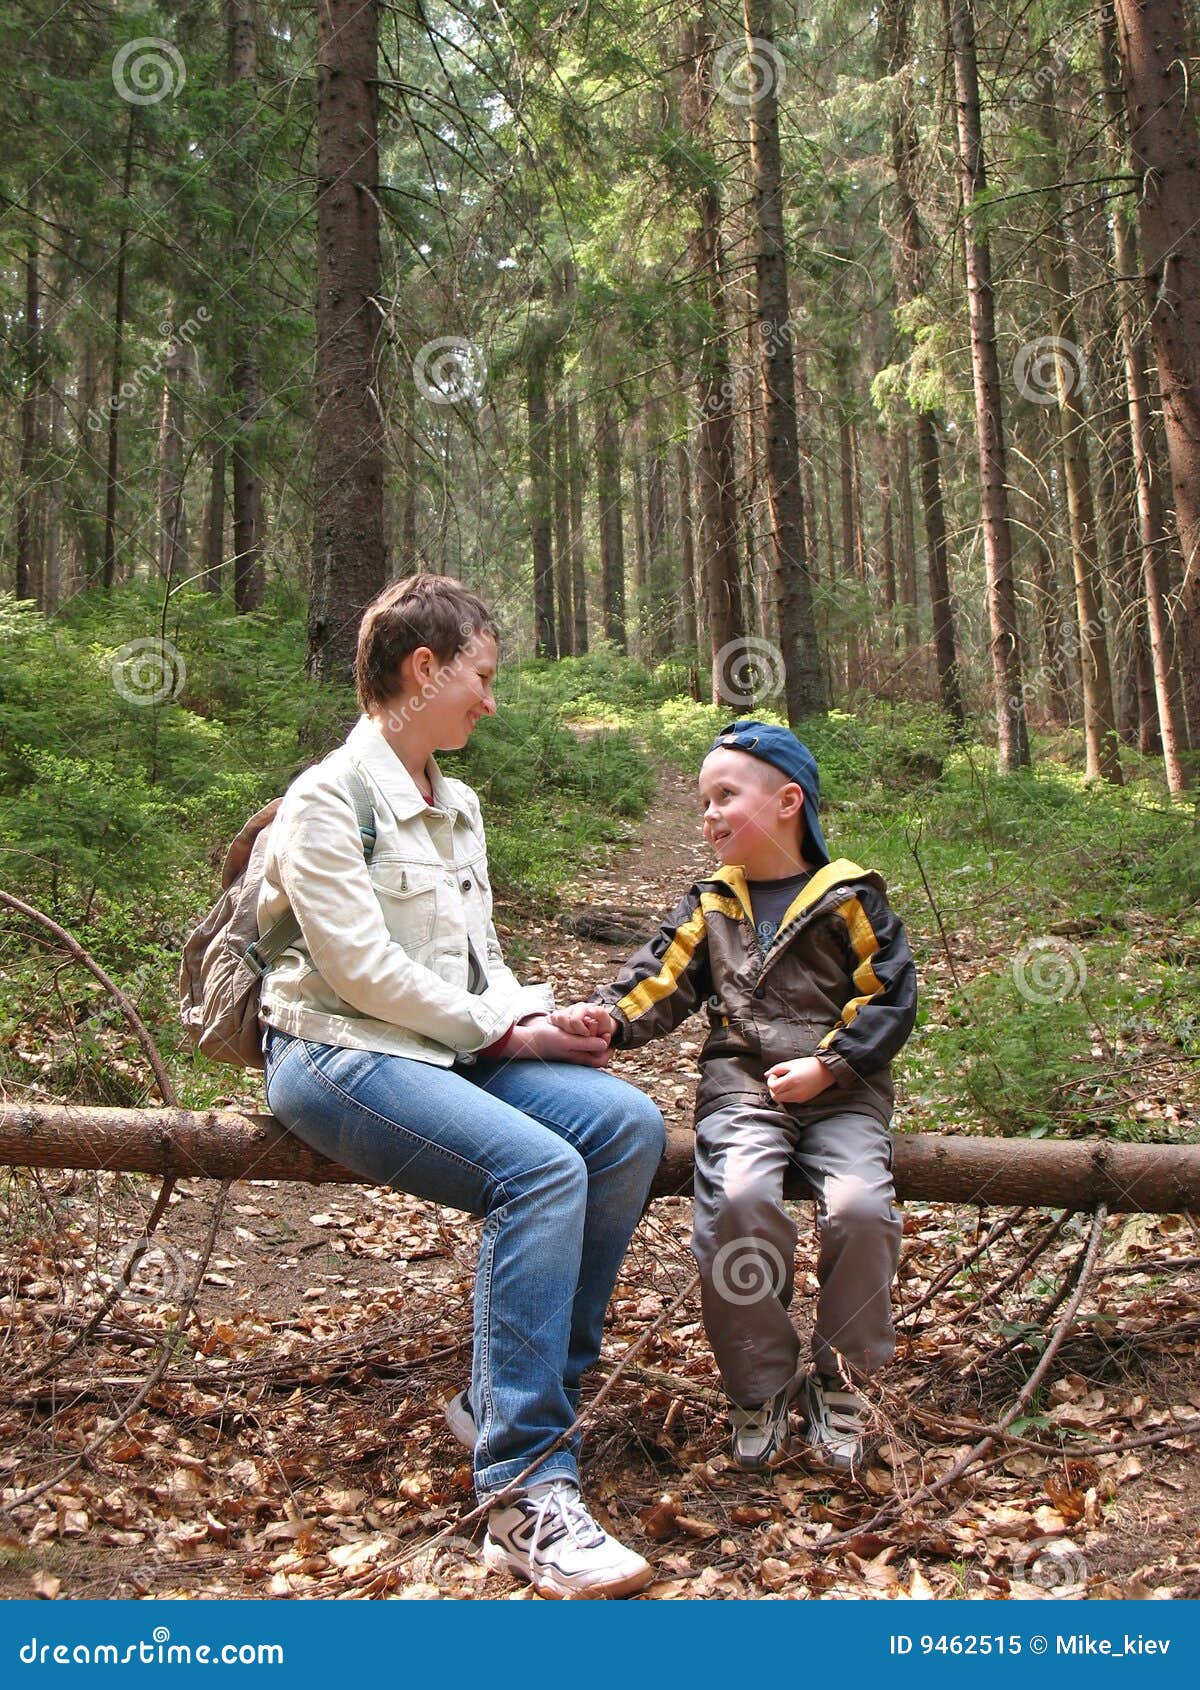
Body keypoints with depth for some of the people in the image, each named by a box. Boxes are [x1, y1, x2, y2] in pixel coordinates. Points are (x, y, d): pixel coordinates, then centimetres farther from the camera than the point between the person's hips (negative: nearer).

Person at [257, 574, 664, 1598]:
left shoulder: (456, 804, 18)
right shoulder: (328, 799, -8)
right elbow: (363, 968, -16)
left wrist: (537, 1016, -1)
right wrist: (504, 1034, -12)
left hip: (454, 1047, 8)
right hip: (340, 1055, -8)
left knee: (628, 1123, -15)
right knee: (541, 1169, -30)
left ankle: (509, 1400, -6)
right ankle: (528, 1493, -26)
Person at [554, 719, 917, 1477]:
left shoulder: (849, 898, 6)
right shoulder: (710, 907, 16)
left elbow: (890, 997, 2)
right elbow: (660, 982, 7)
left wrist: (826, 1066, -10)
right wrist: (606, 1015, -14)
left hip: (840, 1091, -1)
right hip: (741, 1085, 2)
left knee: (861, 1205, -26)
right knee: (738, 1201, -27)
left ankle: (840, 1381, -1)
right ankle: (762, 1385, -6)